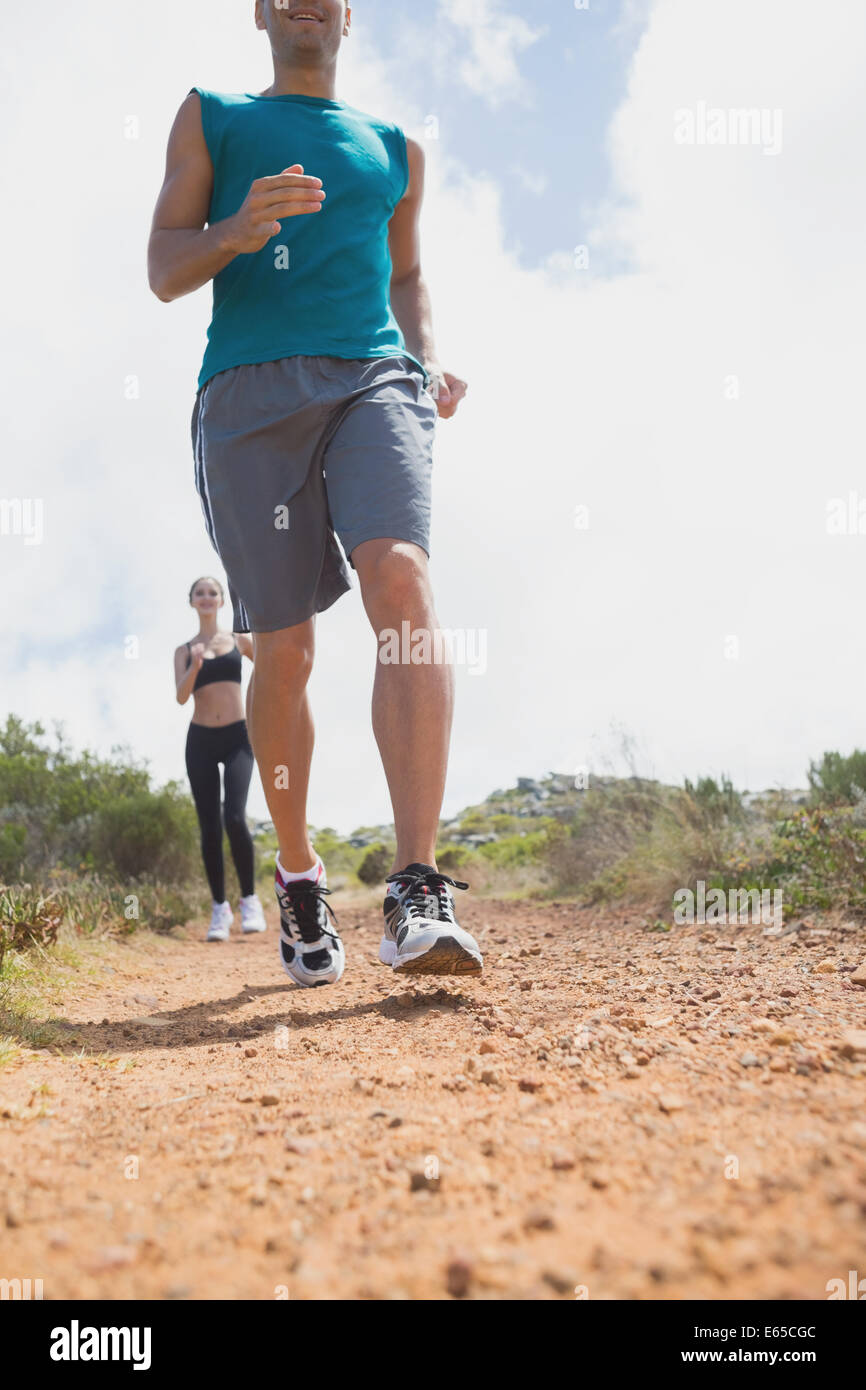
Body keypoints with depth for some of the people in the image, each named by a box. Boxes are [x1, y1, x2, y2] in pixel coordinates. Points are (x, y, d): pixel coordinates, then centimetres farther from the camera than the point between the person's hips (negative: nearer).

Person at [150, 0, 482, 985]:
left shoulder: (394, 146, 27)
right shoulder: (211, 118, 21)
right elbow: (164, 270, 12)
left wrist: (429, 362, 12)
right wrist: (238, 231, -11)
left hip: (372, 378, 1)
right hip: (251, 388, -1)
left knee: (401, 577, -27)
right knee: (282, 648, -5)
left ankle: (417, 895, -32)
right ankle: (298, 877, 17)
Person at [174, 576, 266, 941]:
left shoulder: (238, 640, 8)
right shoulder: (184, 650, 8)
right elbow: (181, 696, -5)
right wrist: (195, 666, -21)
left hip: (237, 737, -1)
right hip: (201, 740, 1)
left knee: (234, 818, -18)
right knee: (209, 828, -1)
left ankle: (250, 901, -4)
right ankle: (219, 909, 8)